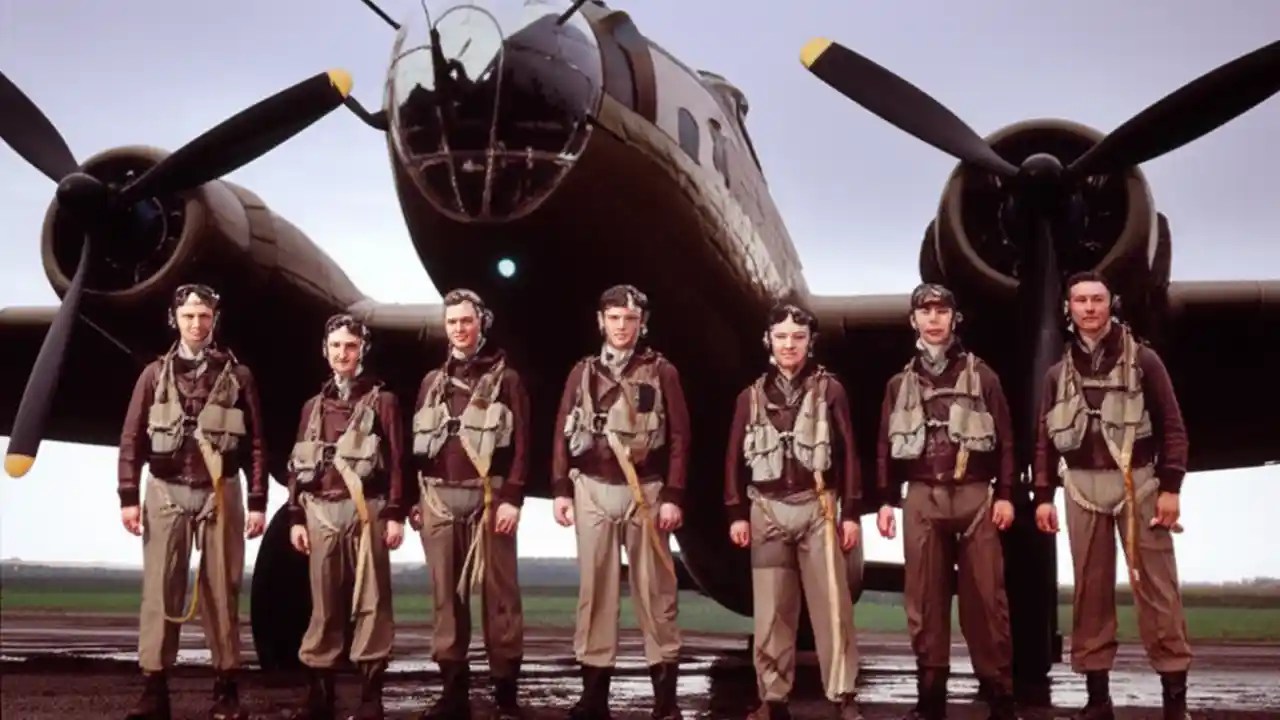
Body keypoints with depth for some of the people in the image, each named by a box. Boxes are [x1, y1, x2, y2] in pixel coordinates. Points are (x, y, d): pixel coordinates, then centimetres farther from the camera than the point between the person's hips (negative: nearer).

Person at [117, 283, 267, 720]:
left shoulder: (237, 375, 7)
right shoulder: (155, 374, 8)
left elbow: (255, 444, 5)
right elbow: (132, 439, 4)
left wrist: (257, 502, -1)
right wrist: (129, 497, -4)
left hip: (220, 494, 0)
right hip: (166, 493, 0)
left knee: (222, 591, 1)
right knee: (160, 590, -2)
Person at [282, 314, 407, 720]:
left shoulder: (382, 401, 5)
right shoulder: (314, 406, 16)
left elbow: (396, 462, -1)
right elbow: (298, 466, 14)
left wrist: (395, 514, -9)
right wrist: (296, 518, 5)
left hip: (366, 511, -3)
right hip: (321, 513, 3)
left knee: (370, 603, -3)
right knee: (323, 606, 7)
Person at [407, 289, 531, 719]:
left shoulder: (505, 378, 3)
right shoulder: (432, 382, 15)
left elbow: (520, 443, -3)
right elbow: (418, 445, 15)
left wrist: (512, 498, -12)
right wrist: (416, 500, 8)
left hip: (488, 497, -4)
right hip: (439, 499, 4)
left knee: (498, 595, -3)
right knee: (446, 596, 5)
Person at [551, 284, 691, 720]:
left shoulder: (661, 371, 3)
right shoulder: (583, 371, 9)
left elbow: (679, 437, 0)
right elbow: (564, 433, 8)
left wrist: (673, 497, -7)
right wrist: (561, 490, 0)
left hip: (645, 491, -2)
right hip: (592, 490, 2)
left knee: (654, 589, 0)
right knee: (595, 588, 5)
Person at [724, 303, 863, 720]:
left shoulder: (829, 390, 3)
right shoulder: (752, 396, 9)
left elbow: (847, 454, 2)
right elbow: (736, 458, 10)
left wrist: (851, 512, -3)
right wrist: (736, 514, 3)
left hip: (817, 507, -2)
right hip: (767, 510, 2)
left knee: (832, 605, -5)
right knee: (771, 611, 4)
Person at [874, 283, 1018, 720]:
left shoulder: (980, 375, 7)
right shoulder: (900, 384, 13)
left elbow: (1004, 440, 4)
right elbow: (887, 447, 13)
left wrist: (1005, 494, -3)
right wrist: (886, 501, 5)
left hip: (974, 495, -2)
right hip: (921, 499, 2)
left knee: (985, 597, -3)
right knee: (924, 599, 3)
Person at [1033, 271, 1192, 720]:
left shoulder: (1143, 360, 1)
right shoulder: (1059, 373, 11)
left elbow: (1172, 426, -1)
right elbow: (1046, 440, 13)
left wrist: (1170, 487, -9)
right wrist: (1043, 495, 5)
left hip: (1137, 482, -3)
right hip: (1082, 487, 3)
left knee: (1155, 586, -5)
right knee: (1090, 589, 5)